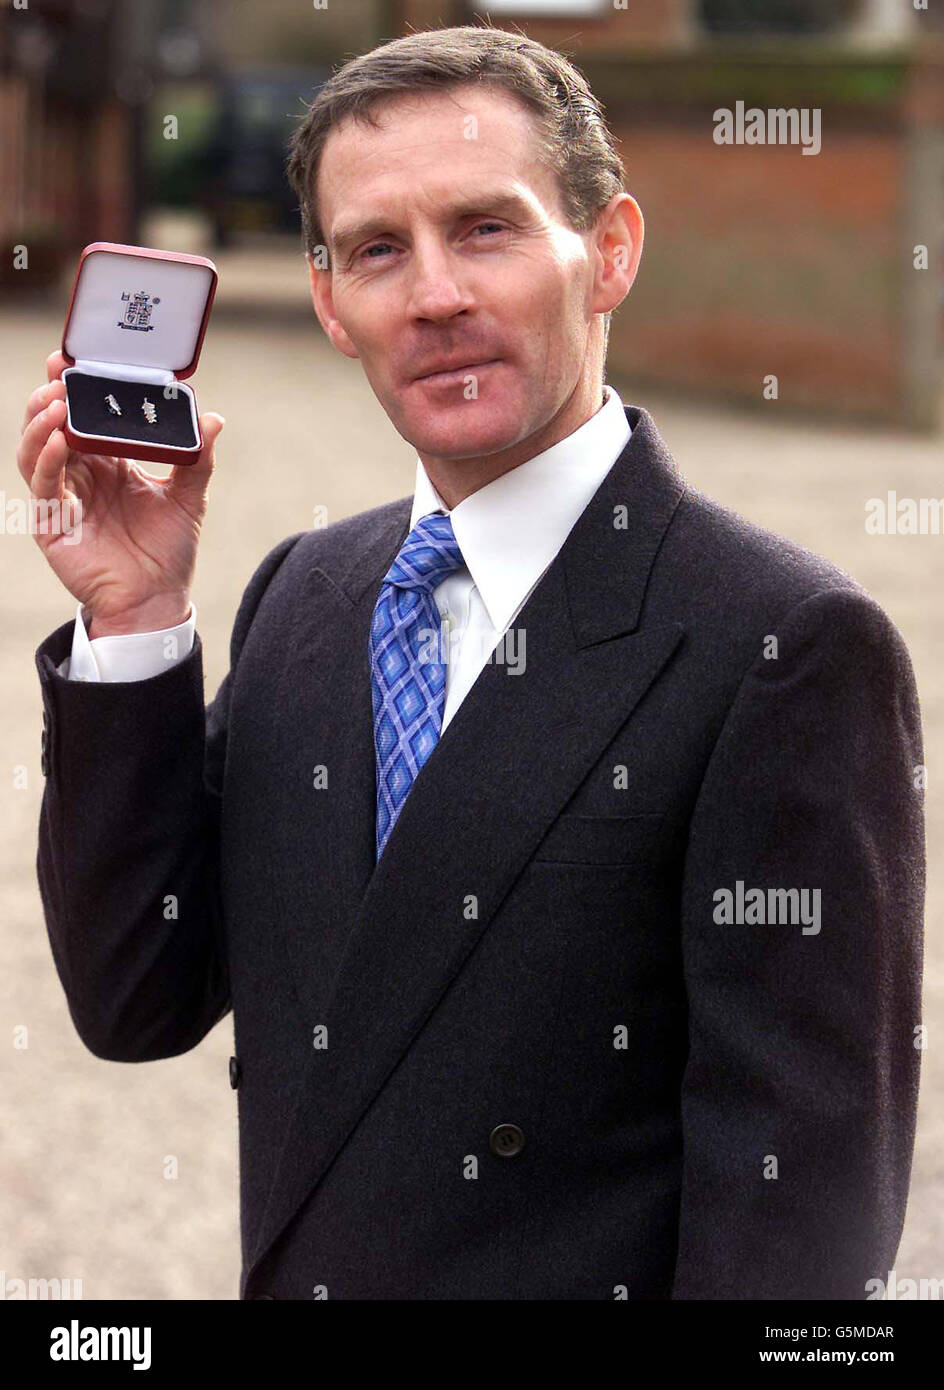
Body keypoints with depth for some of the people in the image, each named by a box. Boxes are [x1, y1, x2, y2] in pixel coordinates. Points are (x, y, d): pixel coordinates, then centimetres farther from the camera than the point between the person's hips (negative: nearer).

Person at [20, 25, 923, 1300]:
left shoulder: (789, 649, -18)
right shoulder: (301, 596, 2)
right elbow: (136, 1003, 1)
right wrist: (133, 622, -8)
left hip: (581, 1271, -6)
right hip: (289, 1268, 6)